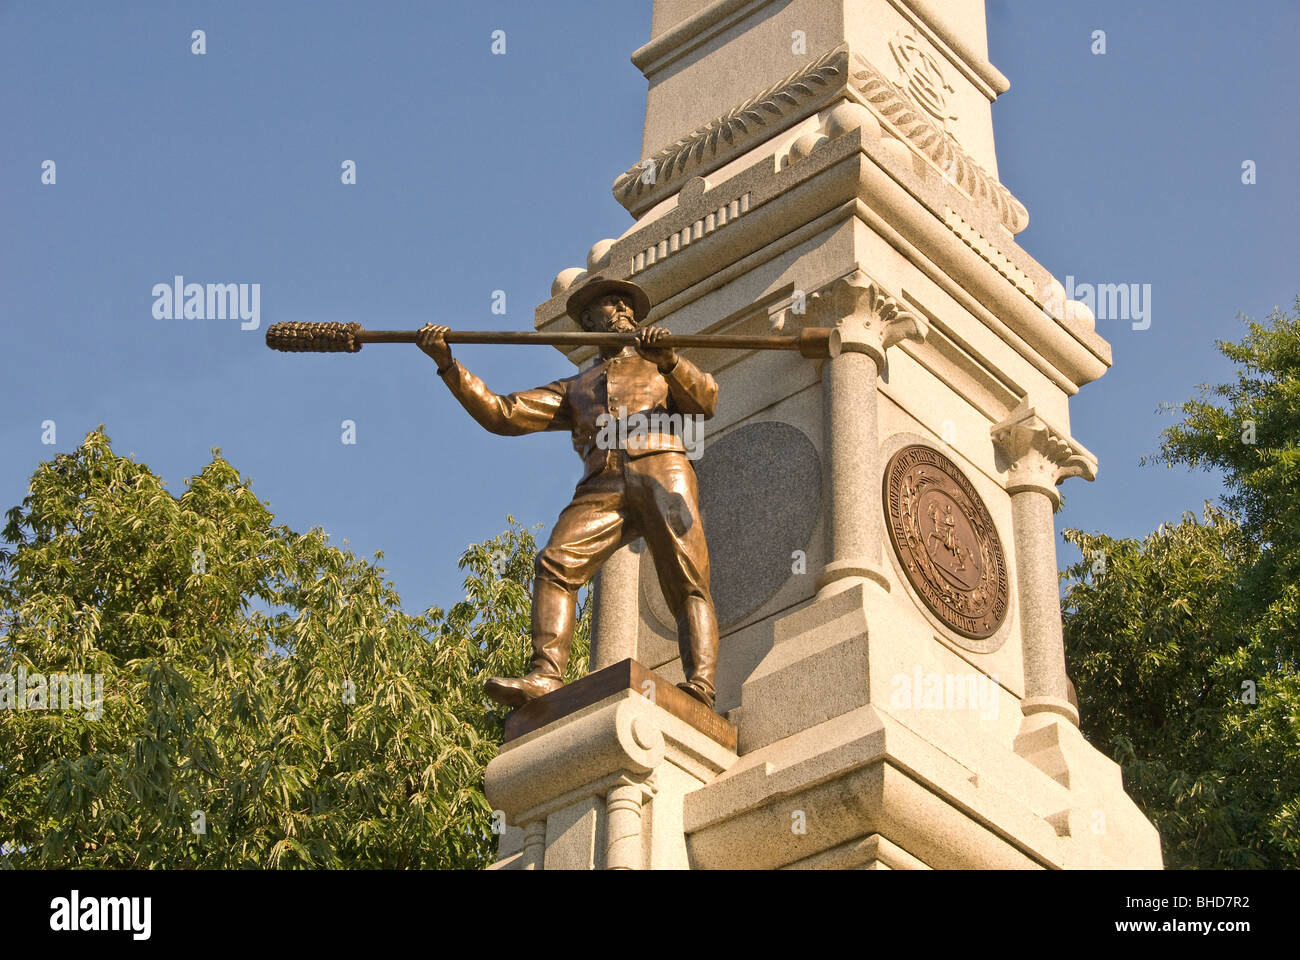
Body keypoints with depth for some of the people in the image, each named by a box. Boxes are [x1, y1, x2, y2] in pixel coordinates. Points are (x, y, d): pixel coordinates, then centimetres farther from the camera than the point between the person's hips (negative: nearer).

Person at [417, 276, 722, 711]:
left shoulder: (660, 365, 30)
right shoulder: (575, 391, 35)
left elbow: (704, 401, 8)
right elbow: (501, 414, 25)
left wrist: (668, 360, -12)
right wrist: (448, 364, 14)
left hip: (662, 472, -2)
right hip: (603, 484, 2)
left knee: (687, 581, -20)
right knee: (557, 562, -22)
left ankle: (701, 688, -33)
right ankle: (545, 676, -35)